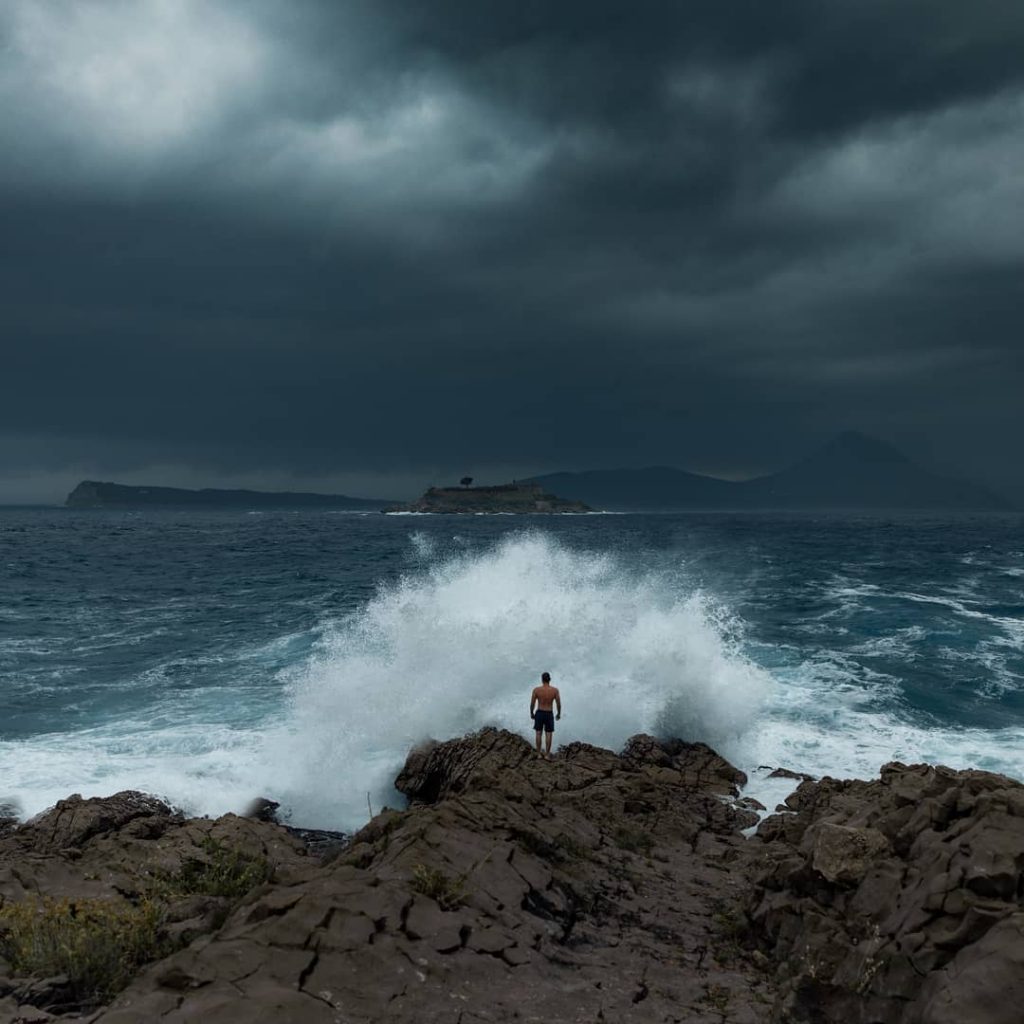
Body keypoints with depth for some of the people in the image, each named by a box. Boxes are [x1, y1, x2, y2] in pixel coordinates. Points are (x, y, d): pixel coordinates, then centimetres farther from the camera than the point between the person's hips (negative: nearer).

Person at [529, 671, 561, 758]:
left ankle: (539, 754, 18)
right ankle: (547, 754, 17)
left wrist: (531, 713, 10)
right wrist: (559, 714, 11)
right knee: (548, 735, 11)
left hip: (539, 713, 0)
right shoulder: (555, 690, -13)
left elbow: (532, 704, -9)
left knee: (538, 734, 13)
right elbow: (559, 704, -7)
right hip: (549, 714, 0)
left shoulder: (536, 689, -15)